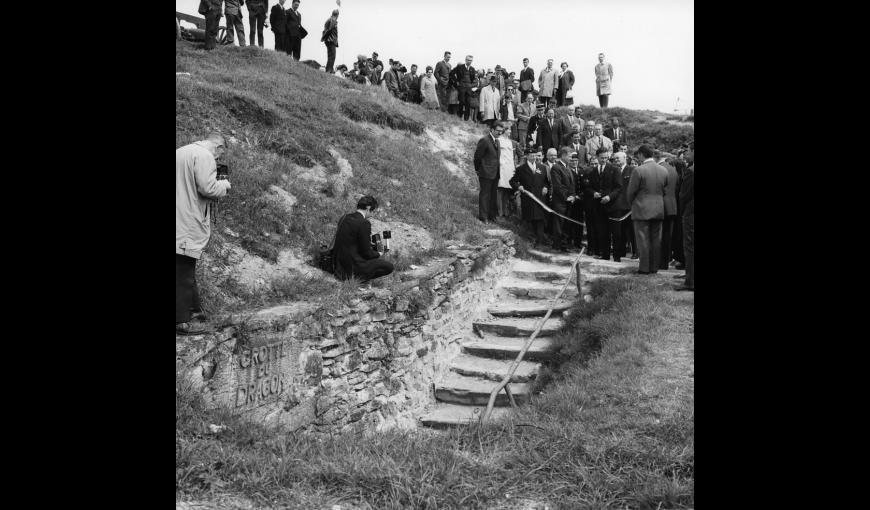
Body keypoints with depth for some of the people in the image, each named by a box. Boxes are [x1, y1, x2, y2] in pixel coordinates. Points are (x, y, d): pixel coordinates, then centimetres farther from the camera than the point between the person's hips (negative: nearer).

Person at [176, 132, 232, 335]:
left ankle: (194, 308, 32)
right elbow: (208, 188, -21)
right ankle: (181, 321, 7)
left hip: (183, 225, 9)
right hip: (188, 225, -9)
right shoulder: (204, 156, -13)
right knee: (184, 274, -1)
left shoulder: (180, 152, 16)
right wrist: (224, 185, -2)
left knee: (186, 270, 19)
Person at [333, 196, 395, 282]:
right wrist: (378, 254, 6)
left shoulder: (344, 218, 5)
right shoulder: (364, 223, -19)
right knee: (389, 266, -3)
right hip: (352, 267, -9)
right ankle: (359, 278, -8)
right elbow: (367, 253, -14)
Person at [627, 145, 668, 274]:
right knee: (656, 239, 11)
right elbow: (665, 190, 9)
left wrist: (632, 203, 9)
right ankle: (654, 267, 16)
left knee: (643, 240, 1)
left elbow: (631, 191, -9)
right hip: (659, 209, 5)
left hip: (642, 209, -5)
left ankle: (644, 268, 3)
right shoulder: (663, 170, 2)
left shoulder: (638, 170, -15)